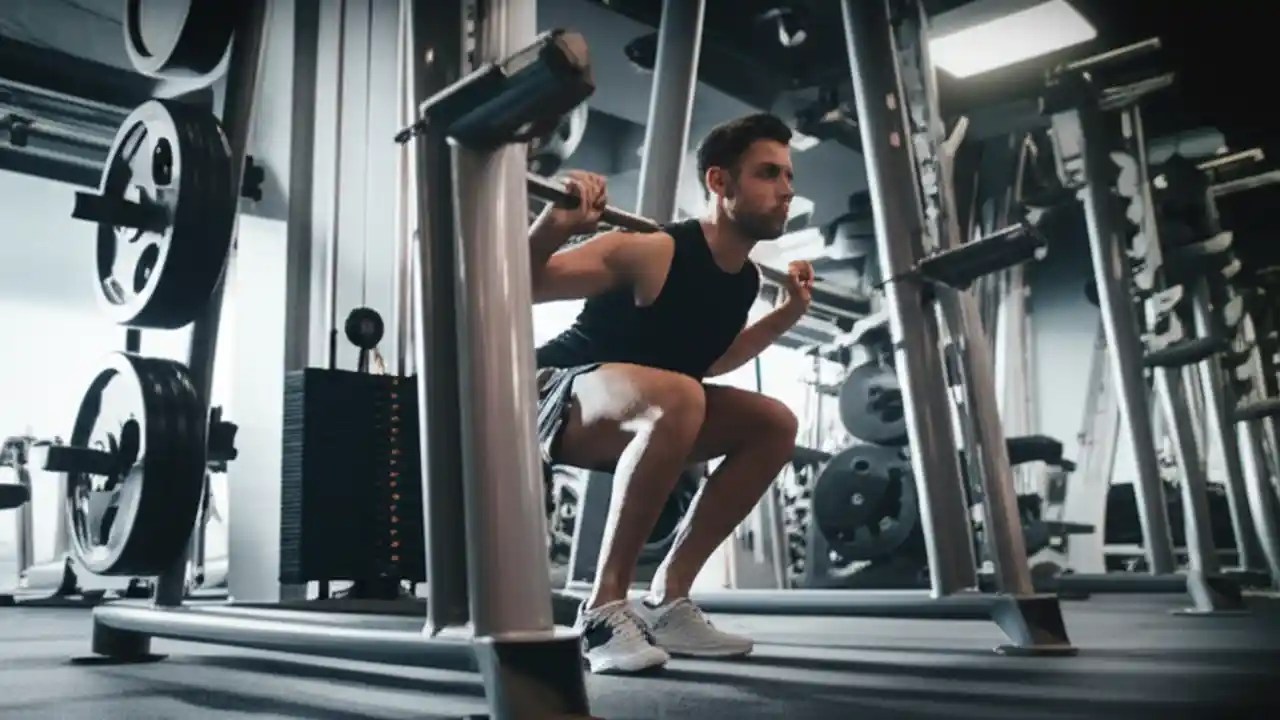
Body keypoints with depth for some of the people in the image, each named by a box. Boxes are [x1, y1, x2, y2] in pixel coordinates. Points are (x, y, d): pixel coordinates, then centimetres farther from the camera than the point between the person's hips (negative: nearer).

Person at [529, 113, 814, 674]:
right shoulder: (652, 254, -23)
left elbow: (706, 359, 20)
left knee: (775, 424, 0)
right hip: (551, 395, -8)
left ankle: (666, 601, 2)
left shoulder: (744, 278, 2)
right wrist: (557, 223, -42)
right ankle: (604, 609, -24)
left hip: (629, 416, 9)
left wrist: (790, 312, 16)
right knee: (676, 398, -38)